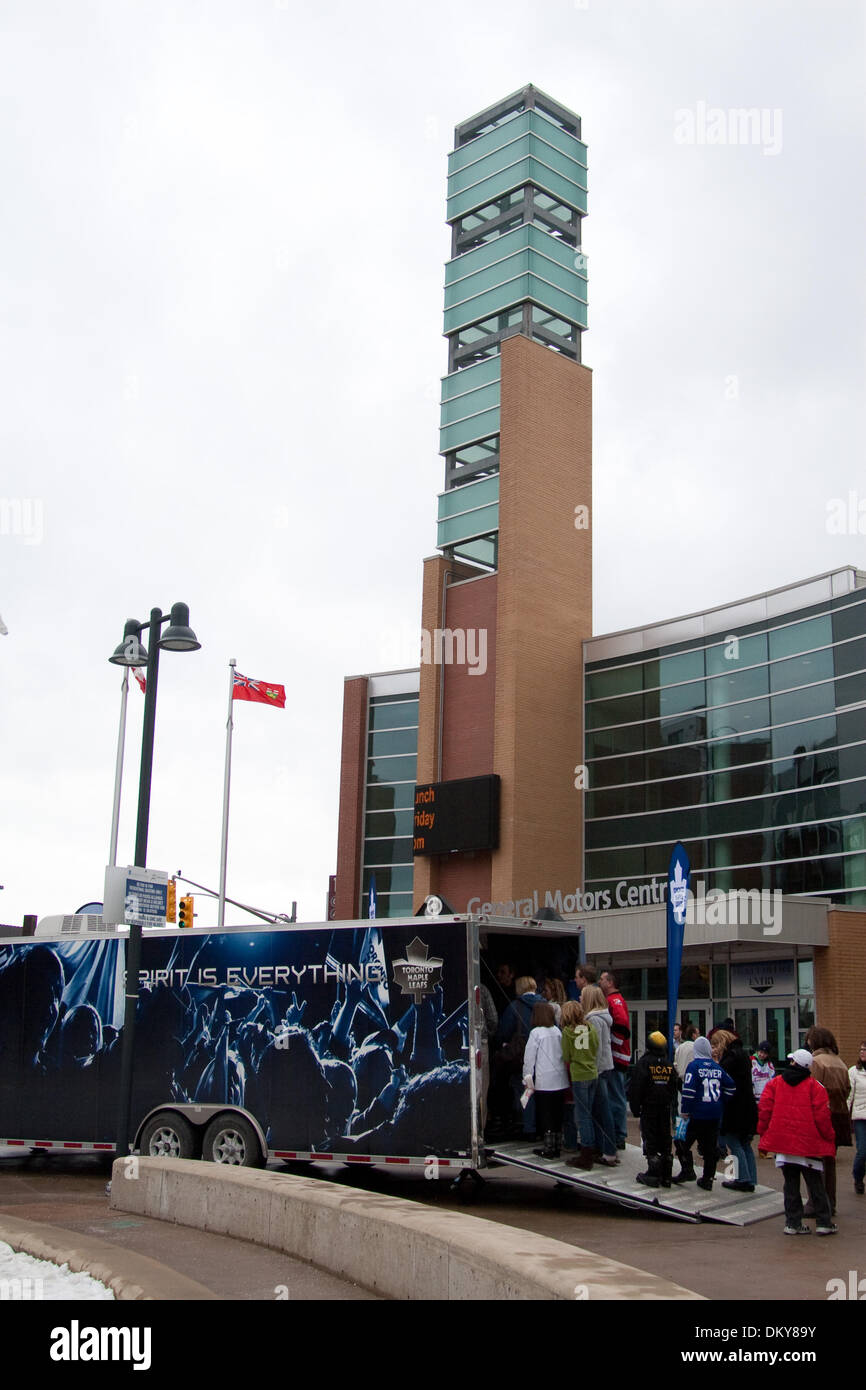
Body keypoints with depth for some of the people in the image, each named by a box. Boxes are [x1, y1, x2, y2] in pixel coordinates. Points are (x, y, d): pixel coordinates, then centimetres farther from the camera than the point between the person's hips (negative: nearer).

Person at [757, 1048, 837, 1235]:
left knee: (791, 1185, 10)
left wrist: (763, 1134, 13)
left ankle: (793, 1223, 10)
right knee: (815, 1185, 7)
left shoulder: (774, 1083, 5)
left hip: (783, 1142, 2)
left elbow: (764, 1110, 3)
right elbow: (822, 1115, -6)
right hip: (809, 1143, -2)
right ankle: (824, 1223, 10)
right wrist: (829, 1138, 6)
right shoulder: (814, 1086, -3)